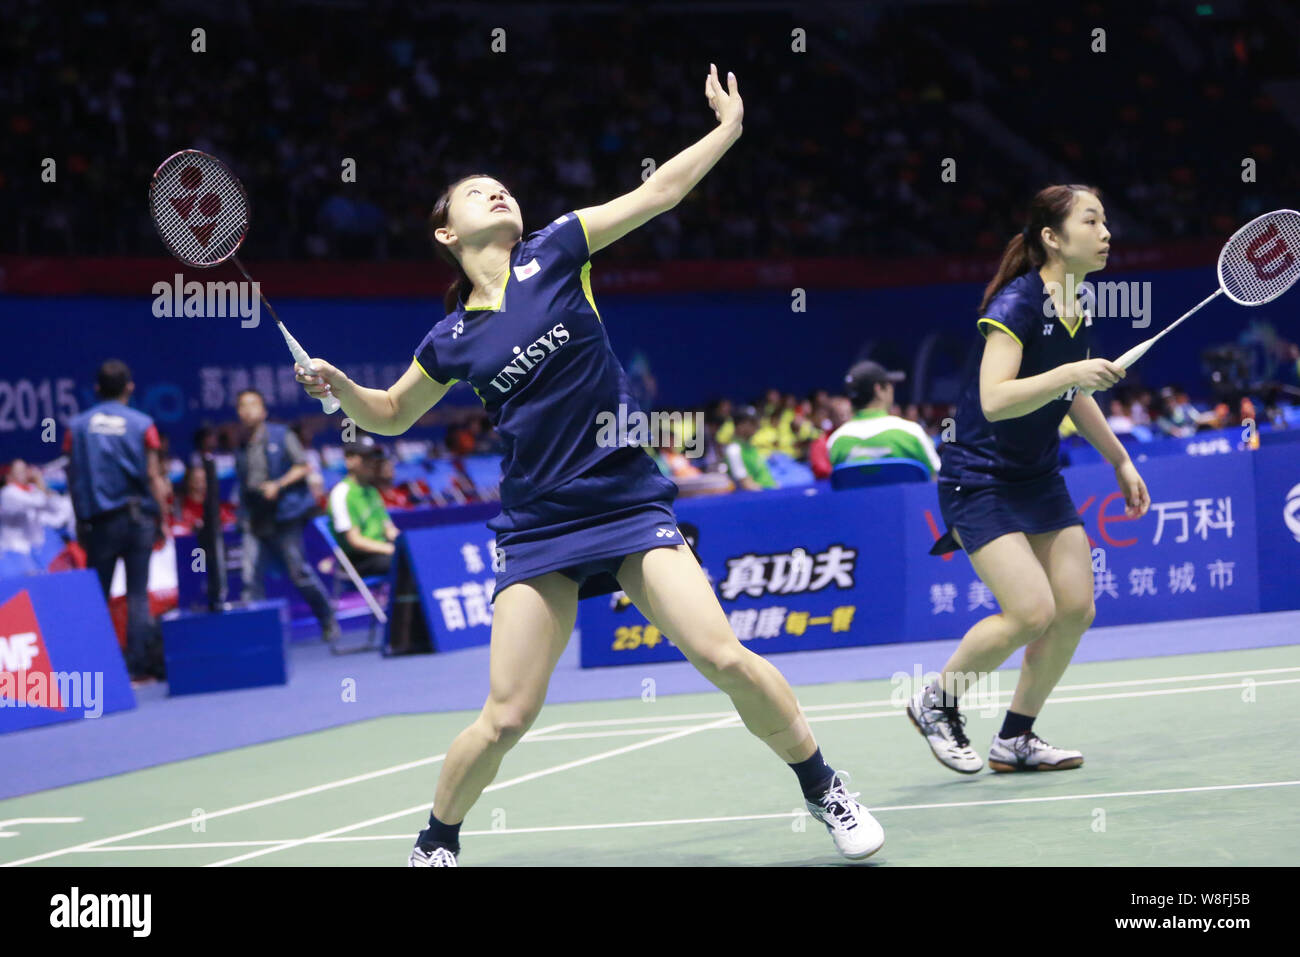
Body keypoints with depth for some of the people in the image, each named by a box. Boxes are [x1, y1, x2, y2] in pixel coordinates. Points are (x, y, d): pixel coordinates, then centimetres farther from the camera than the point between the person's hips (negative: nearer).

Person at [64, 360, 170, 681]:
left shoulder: (78, 426, 2)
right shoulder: (142, 425, -2)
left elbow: (73, 479, 2)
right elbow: (154, 477, -3)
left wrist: (80, 522, 10)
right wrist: (163, 519, 4)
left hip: (98, 521, 1)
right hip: (138, 516, -1)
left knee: (97, 596, 8)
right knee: (138, 595, 2)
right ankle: (138, 667, -2)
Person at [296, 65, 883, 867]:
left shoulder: (553, 255, 1)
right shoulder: (453, 340, 5)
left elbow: (660, 192, 4)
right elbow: (391, 416, 20)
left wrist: (729, 125, 2)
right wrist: (342, 388, 1)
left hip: (631, 500, -1)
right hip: (538, 526, 1)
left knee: (725, 659, -15)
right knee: (507, 718, -6)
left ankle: (822, 787, 6)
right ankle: (437, 841, 19)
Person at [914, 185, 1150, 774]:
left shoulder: (1079, 310, 4)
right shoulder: (1016, 303, -21)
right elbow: (995, 400, -33)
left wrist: (1120, 461, 23)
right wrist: (1069, 373, -41)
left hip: (1038, 478, 8)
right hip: (979, 479, -8)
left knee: (1075, 608, 1)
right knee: (1031, 610, -18)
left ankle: (1014, 740, 15)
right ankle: (936, 702, 7)